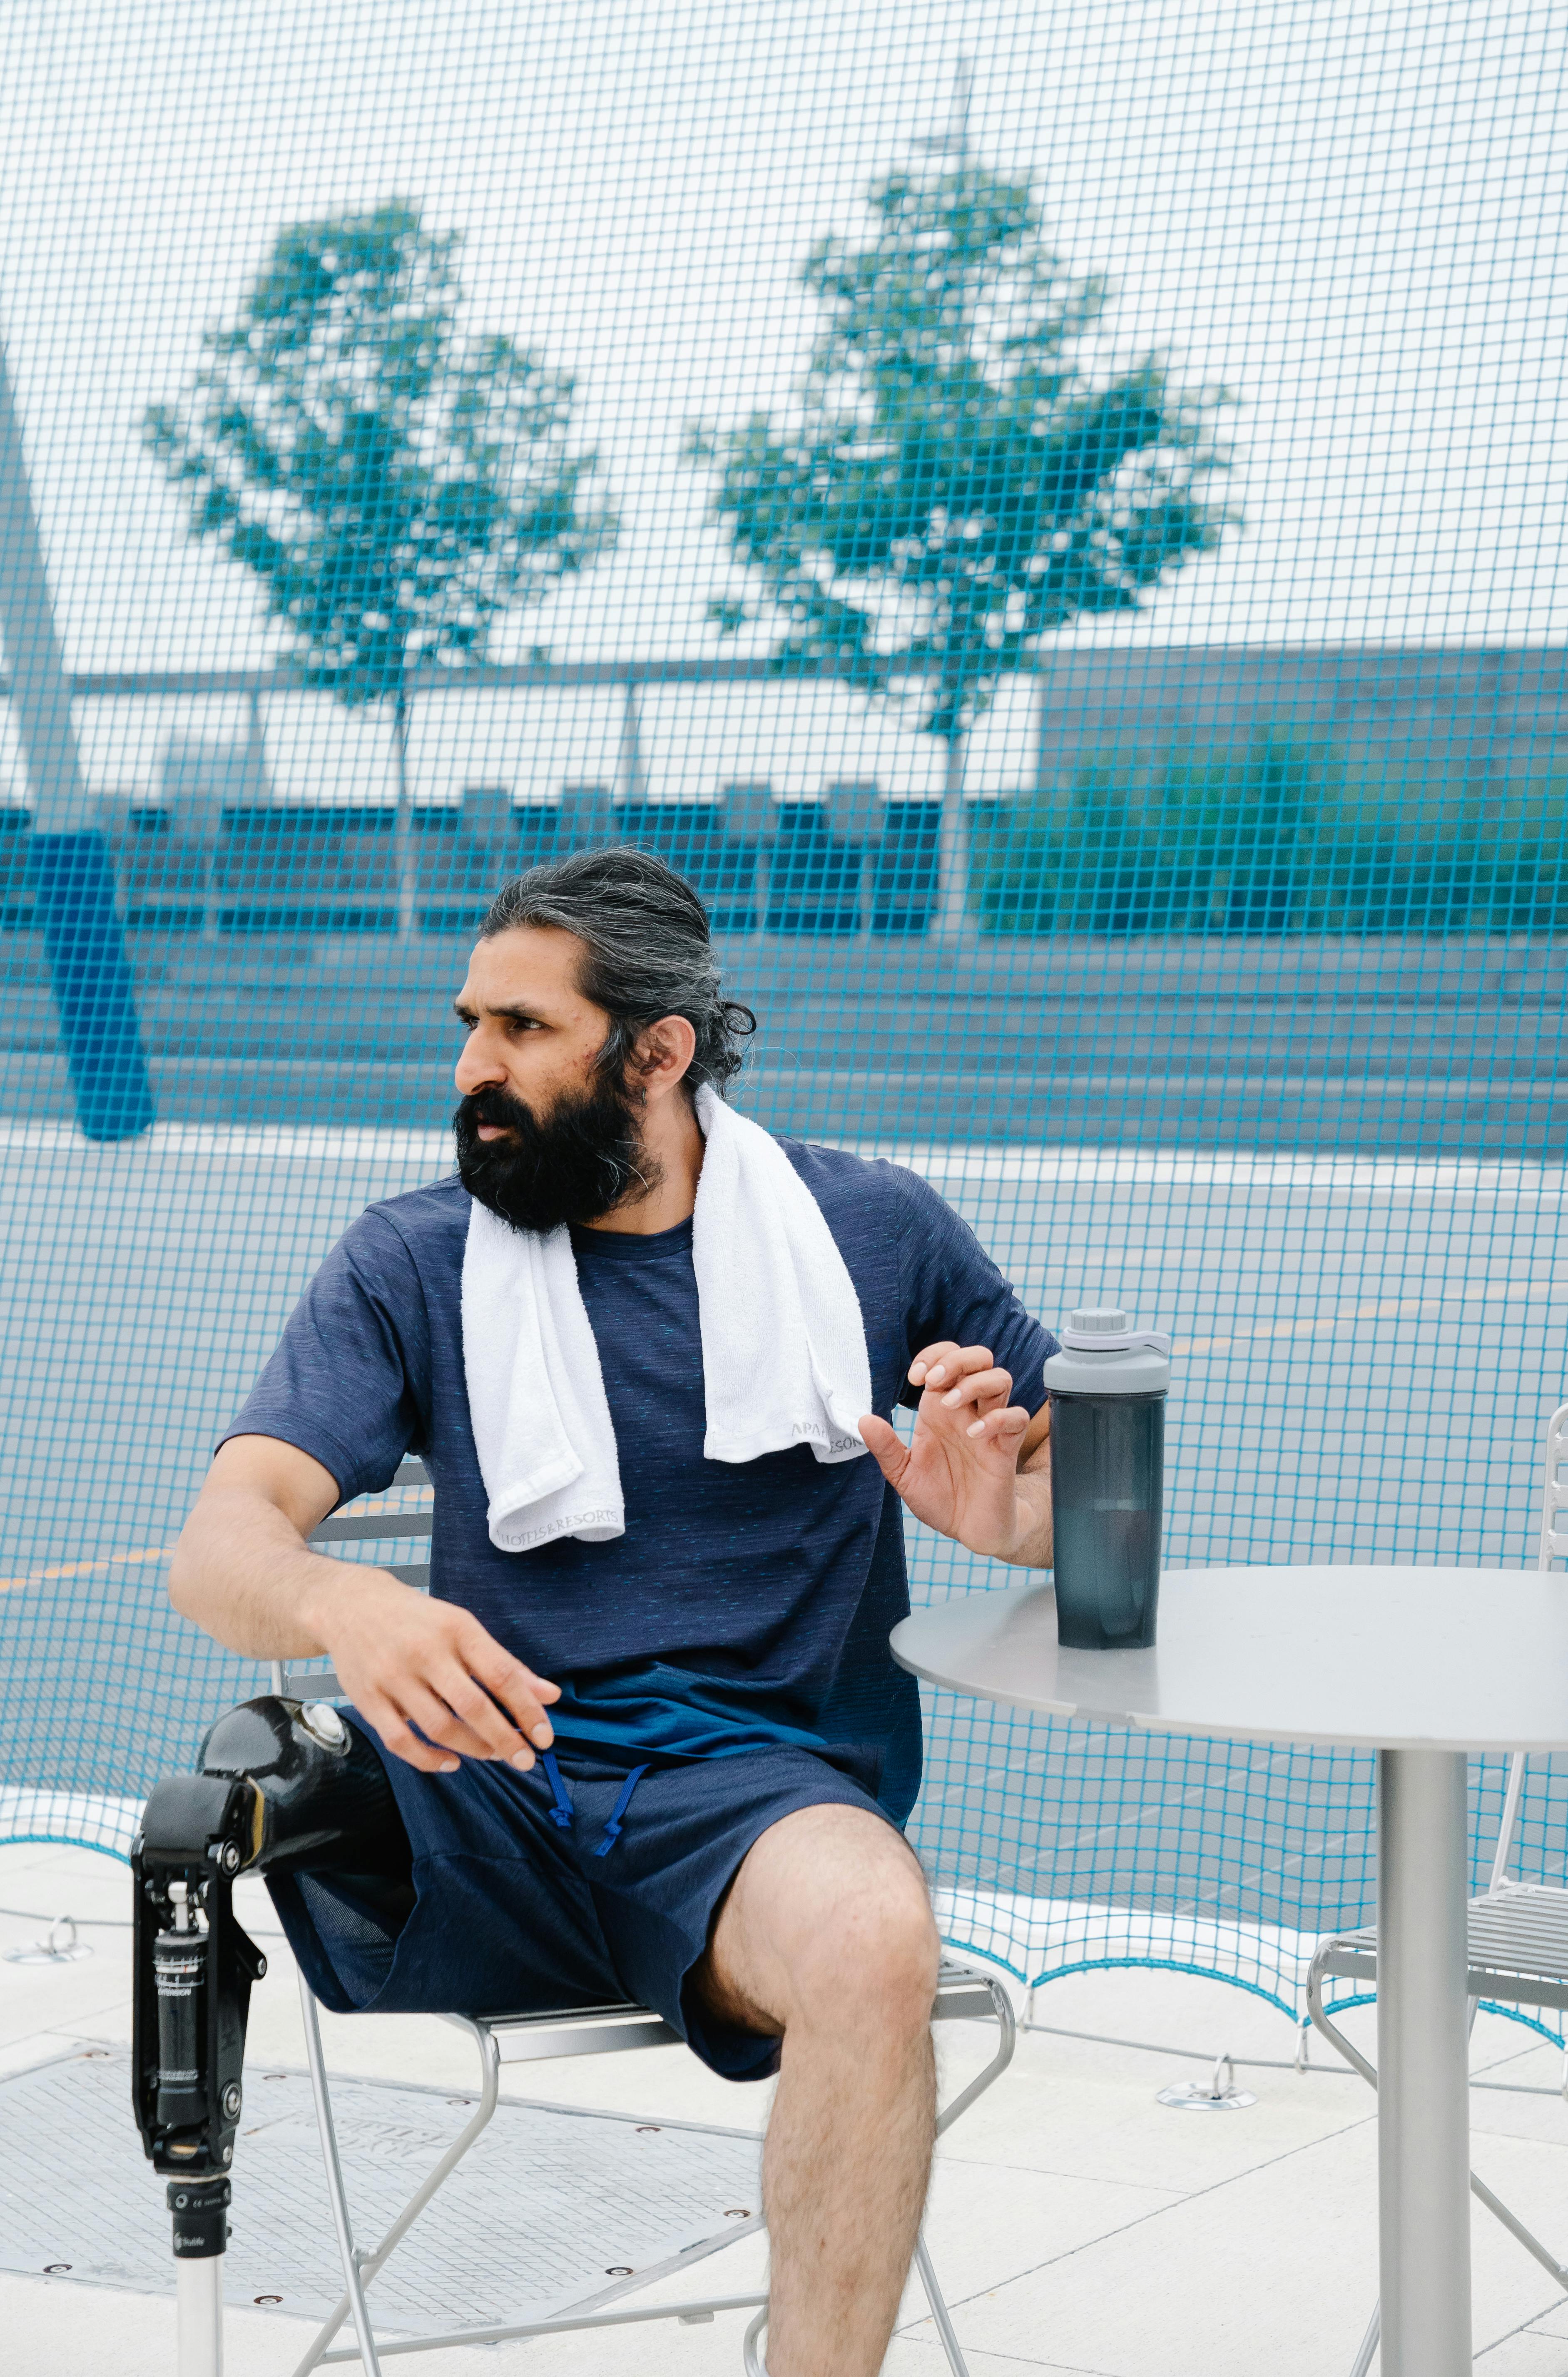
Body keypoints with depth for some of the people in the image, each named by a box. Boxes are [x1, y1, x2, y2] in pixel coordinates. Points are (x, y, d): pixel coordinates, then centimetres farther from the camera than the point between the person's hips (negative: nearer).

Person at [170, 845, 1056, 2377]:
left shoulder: (874, 1231, 11)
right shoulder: (412, 1263, 9)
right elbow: (223, 1546, -4)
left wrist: (1006, 1515, -7)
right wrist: (341, 1606, -30)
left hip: (753, 1785, 0)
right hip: (473, 1803, 0)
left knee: (872, 1936, -37)